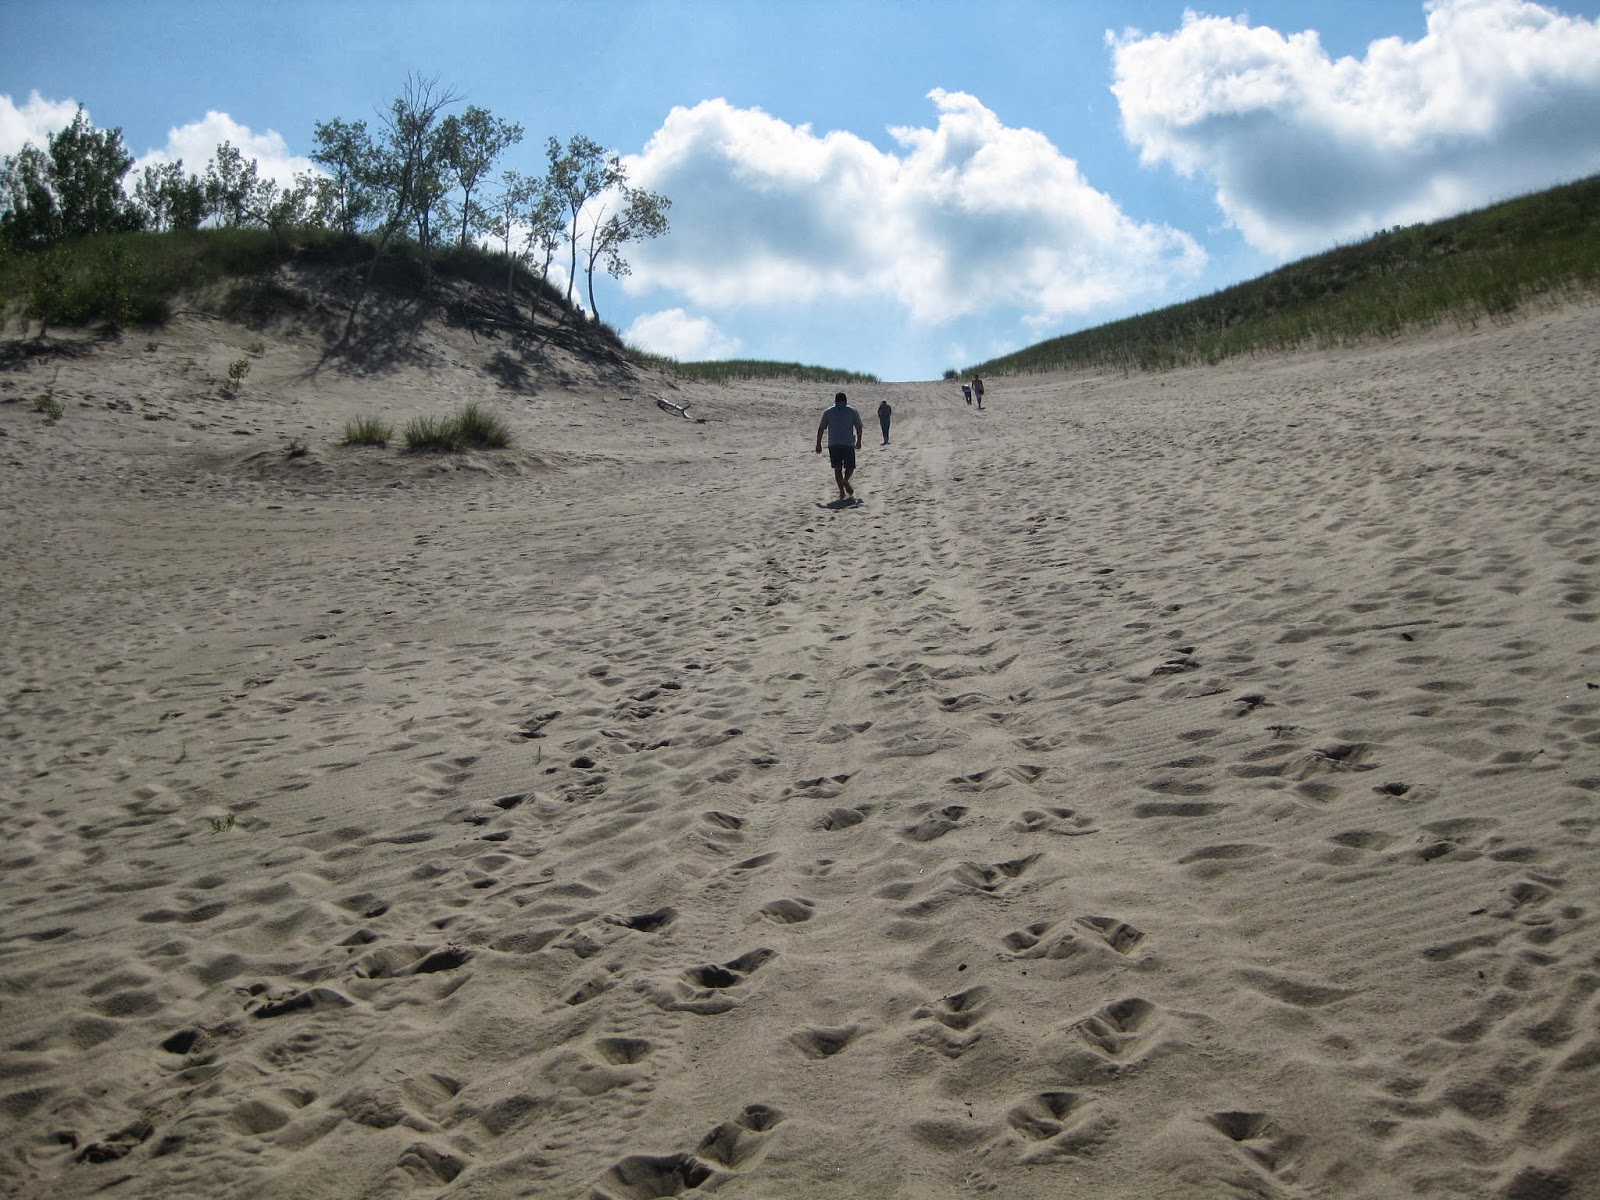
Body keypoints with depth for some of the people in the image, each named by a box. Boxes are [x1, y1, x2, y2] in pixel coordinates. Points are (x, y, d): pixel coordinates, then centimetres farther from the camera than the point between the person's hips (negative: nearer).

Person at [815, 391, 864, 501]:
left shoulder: (828, 412, 10)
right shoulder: (852, 411, 8)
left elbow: (821, 429, 6)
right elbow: (859, 427, 6)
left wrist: (818, 444, 11)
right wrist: (859, 442, 18)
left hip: (833, 444, 1)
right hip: (848, 443, -1)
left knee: (837, 469, 5)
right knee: (850, 467, 10)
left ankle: (842, 492, -6)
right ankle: (845, 481, -19)